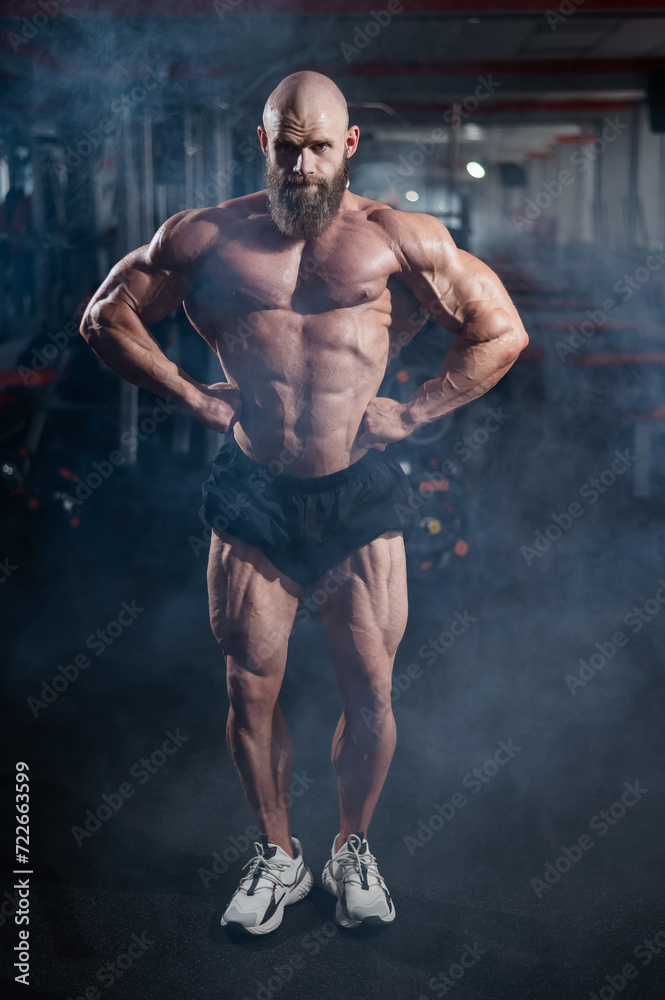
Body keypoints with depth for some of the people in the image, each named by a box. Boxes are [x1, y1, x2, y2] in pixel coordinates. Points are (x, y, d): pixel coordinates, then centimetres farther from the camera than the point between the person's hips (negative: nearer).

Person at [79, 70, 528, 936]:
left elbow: (502, 333, 5)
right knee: (251, 686, 4)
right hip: (253, 492, 1)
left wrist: (412, 412, -1)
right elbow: (106, 318, 11)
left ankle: (354, 849, 27)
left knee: (371, 687, 3)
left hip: (361, 492, 0)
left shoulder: (399, 238, 0)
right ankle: (277, 856, 25)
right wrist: (191, 394, 2)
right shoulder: (209, 237, 2)